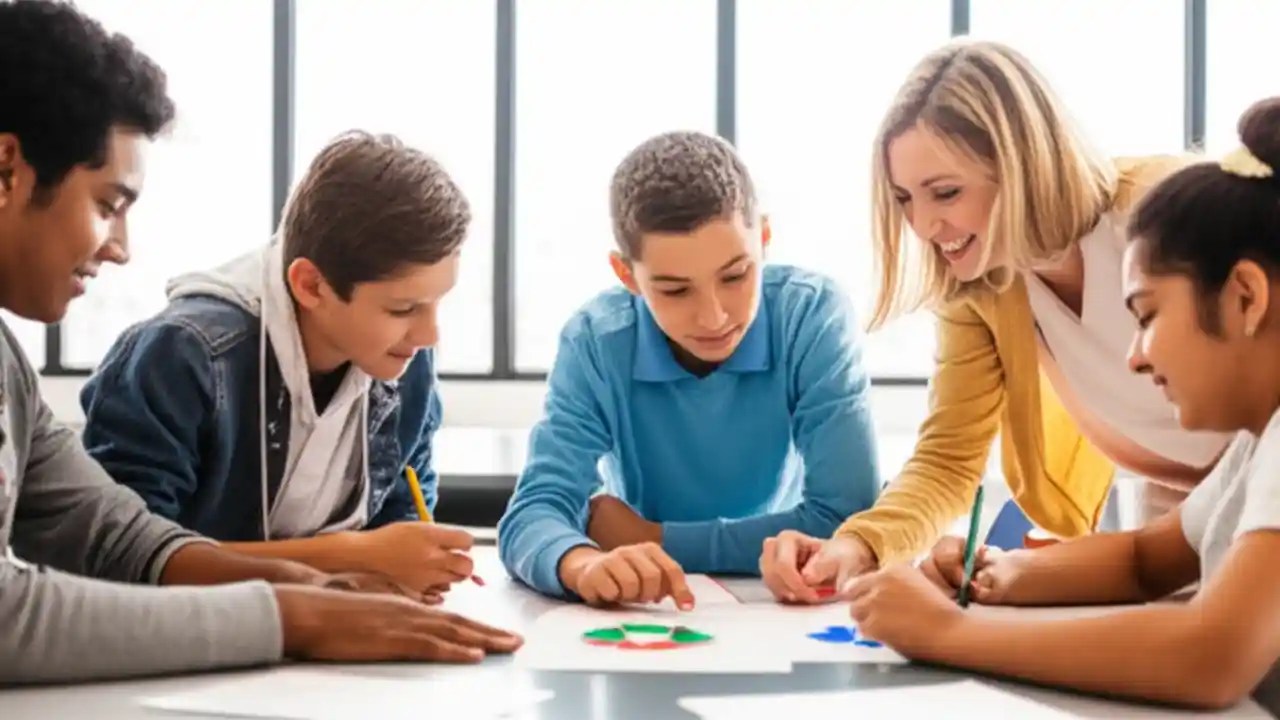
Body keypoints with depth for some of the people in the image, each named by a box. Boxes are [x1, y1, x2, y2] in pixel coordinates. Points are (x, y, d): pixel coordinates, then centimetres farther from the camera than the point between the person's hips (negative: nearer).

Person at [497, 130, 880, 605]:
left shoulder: (815, 316, -18)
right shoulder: (595, 343, -15)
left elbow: (845, 521, -22)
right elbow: (531, 513, -23)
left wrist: (655, 539, -18)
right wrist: (585, 563, -45)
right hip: (642, 616, 0)